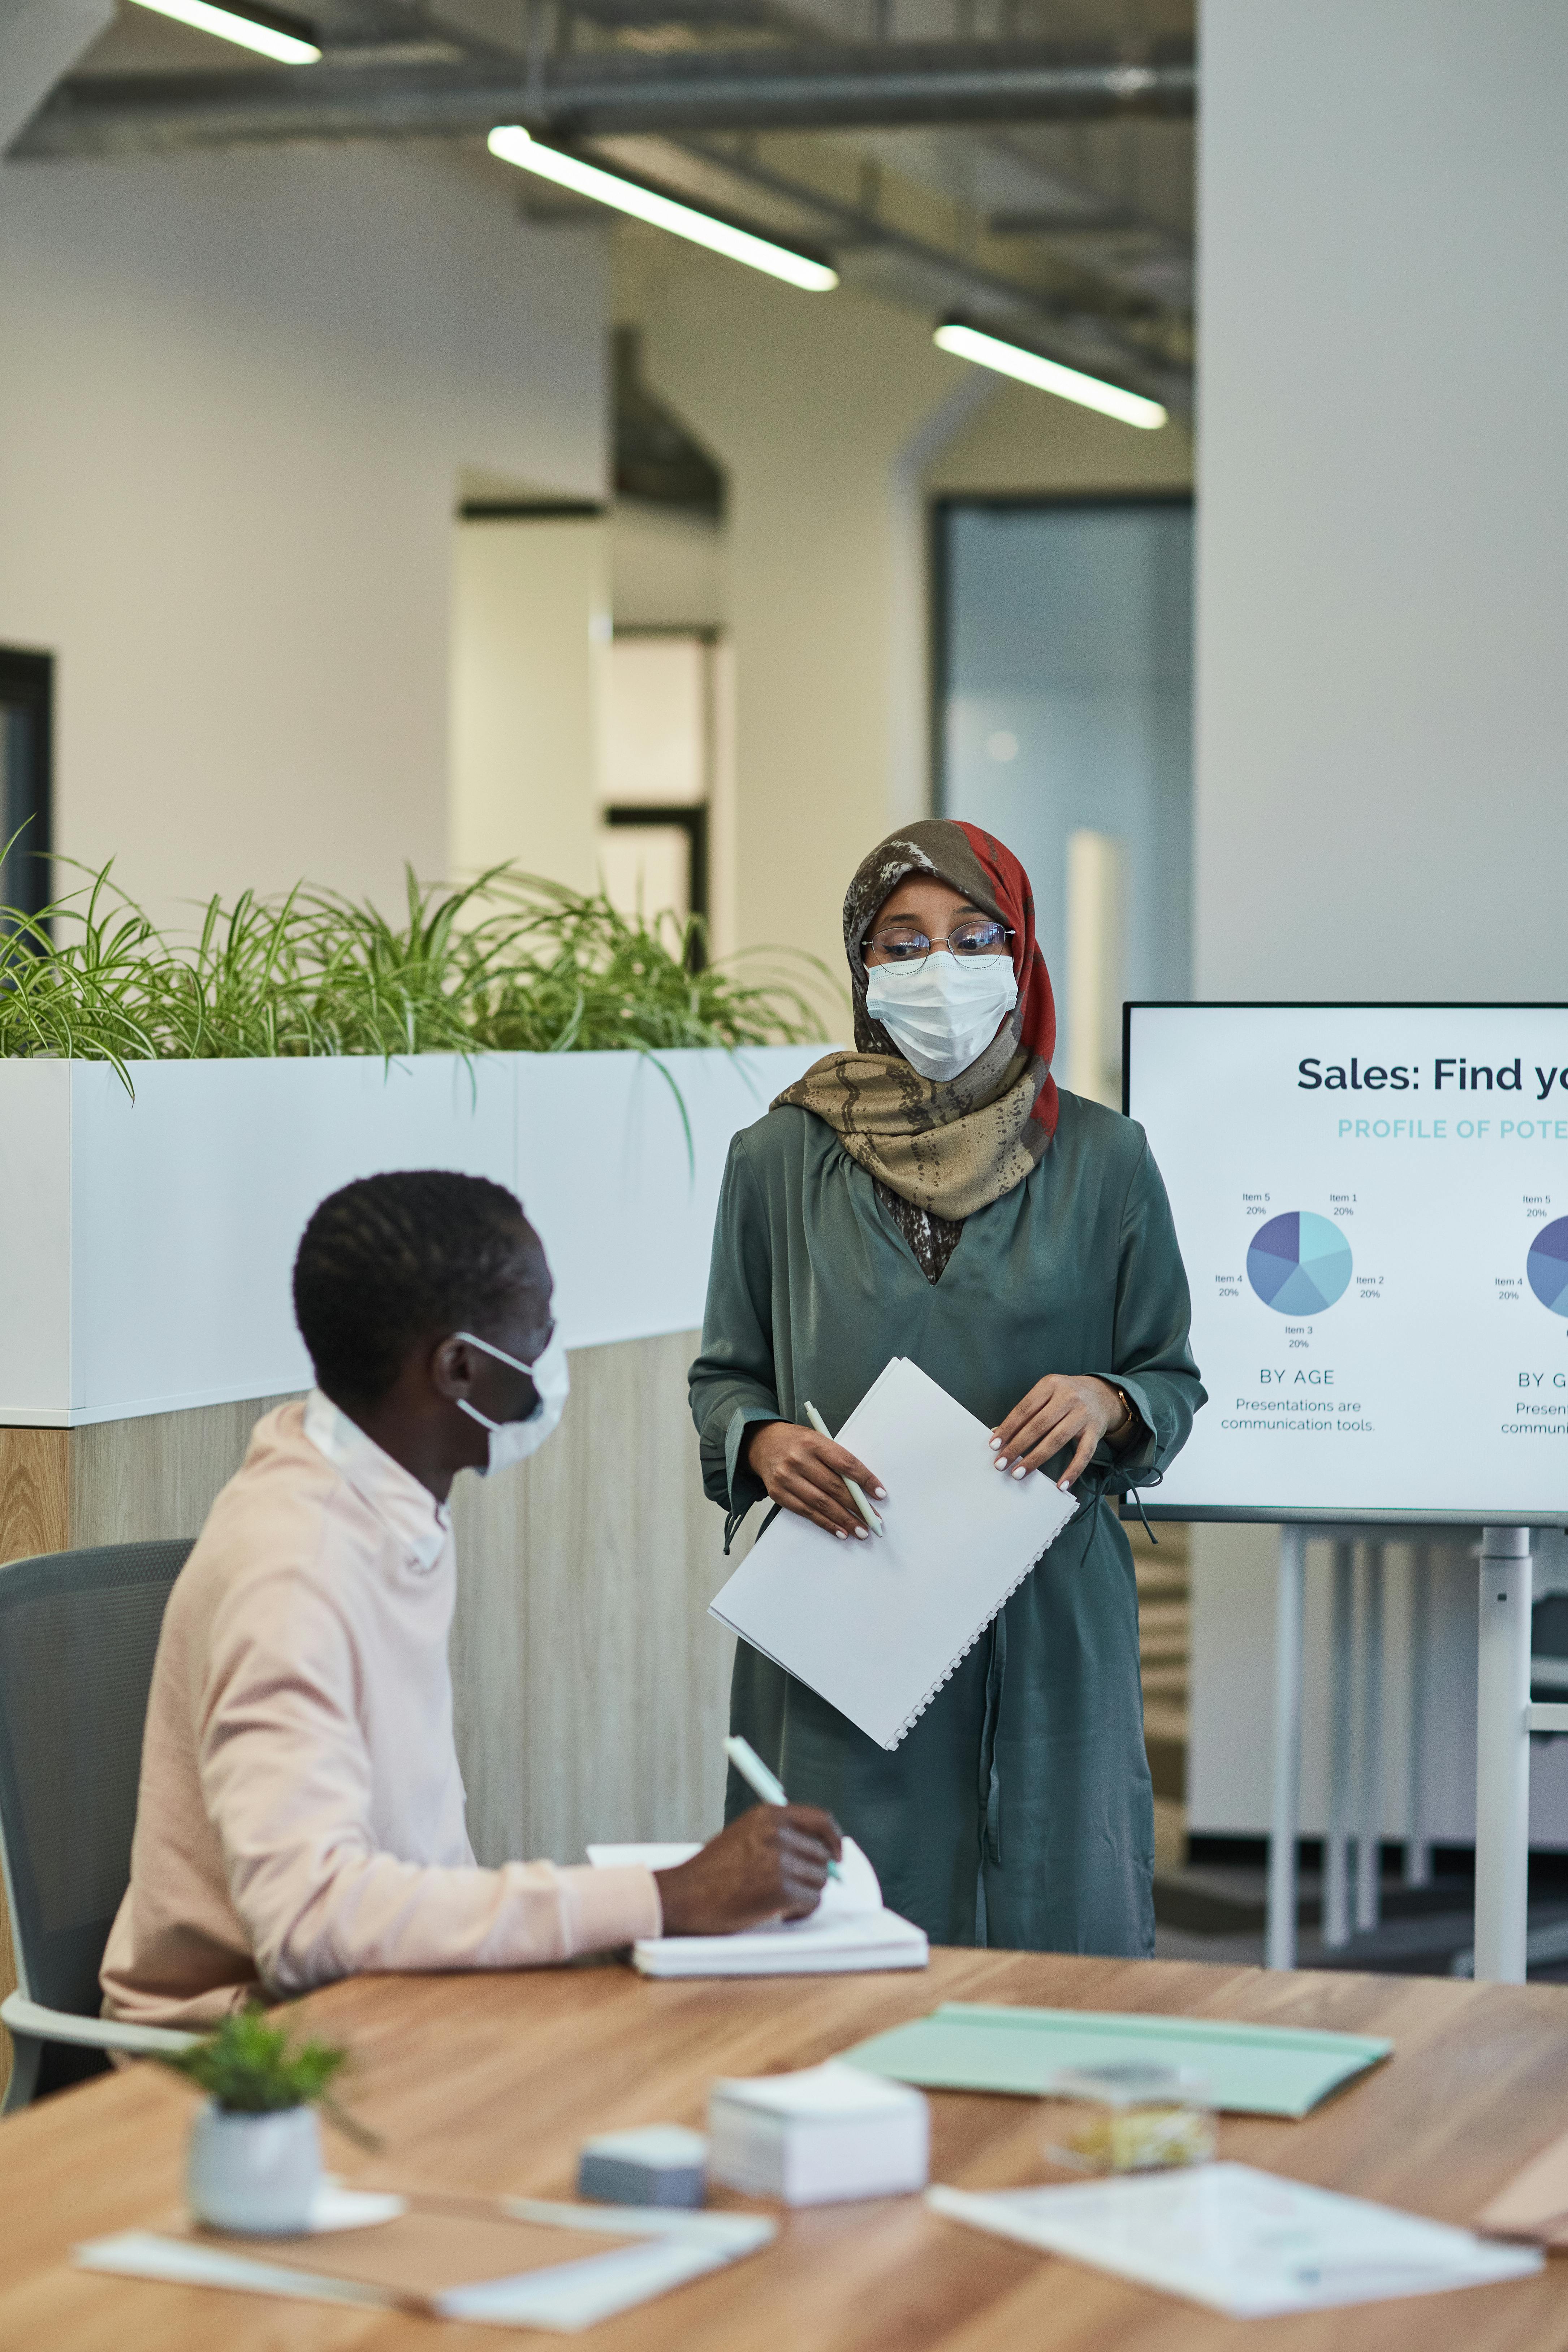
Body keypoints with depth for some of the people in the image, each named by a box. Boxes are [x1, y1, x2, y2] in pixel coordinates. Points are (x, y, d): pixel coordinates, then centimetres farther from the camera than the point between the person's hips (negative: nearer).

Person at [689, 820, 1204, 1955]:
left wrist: (1108, 1404, -12)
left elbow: (1175, 1382, 9)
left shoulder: (1101, 1160, 4)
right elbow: (724, 1377, 13)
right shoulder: (781, 1159, 5)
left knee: (1055, 1937, 0)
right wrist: (761, 1443, -8)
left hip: (1046, 1619, 0)